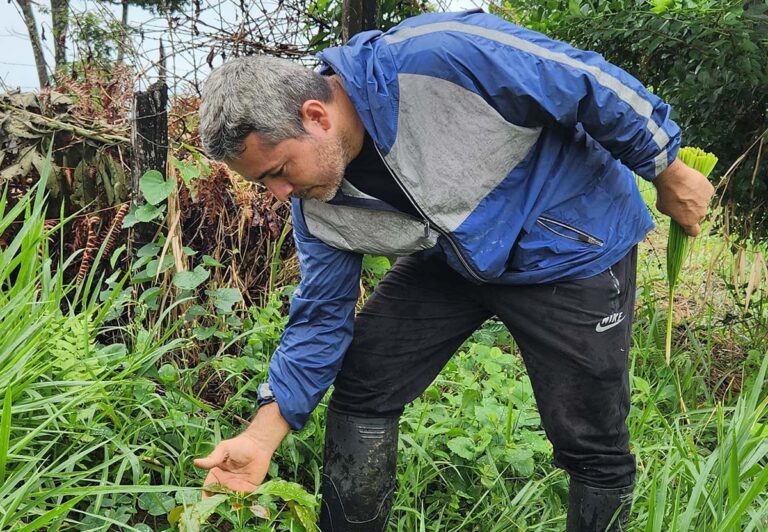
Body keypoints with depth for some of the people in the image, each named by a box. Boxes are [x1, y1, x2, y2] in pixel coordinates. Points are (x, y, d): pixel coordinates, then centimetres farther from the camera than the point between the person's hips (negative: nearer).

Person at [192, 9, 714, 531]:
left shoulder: (443, 56, -35)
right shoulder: (317, 203, -12)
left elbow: (597, 85, -24)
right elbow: (321, 315, -3)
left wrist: (670, 175, -11)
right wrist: (261, 438, -9)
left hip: (574, 246, -5)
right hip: (454, 260, 6)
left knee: (590, 442, -3)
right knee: (360, 387, 0)